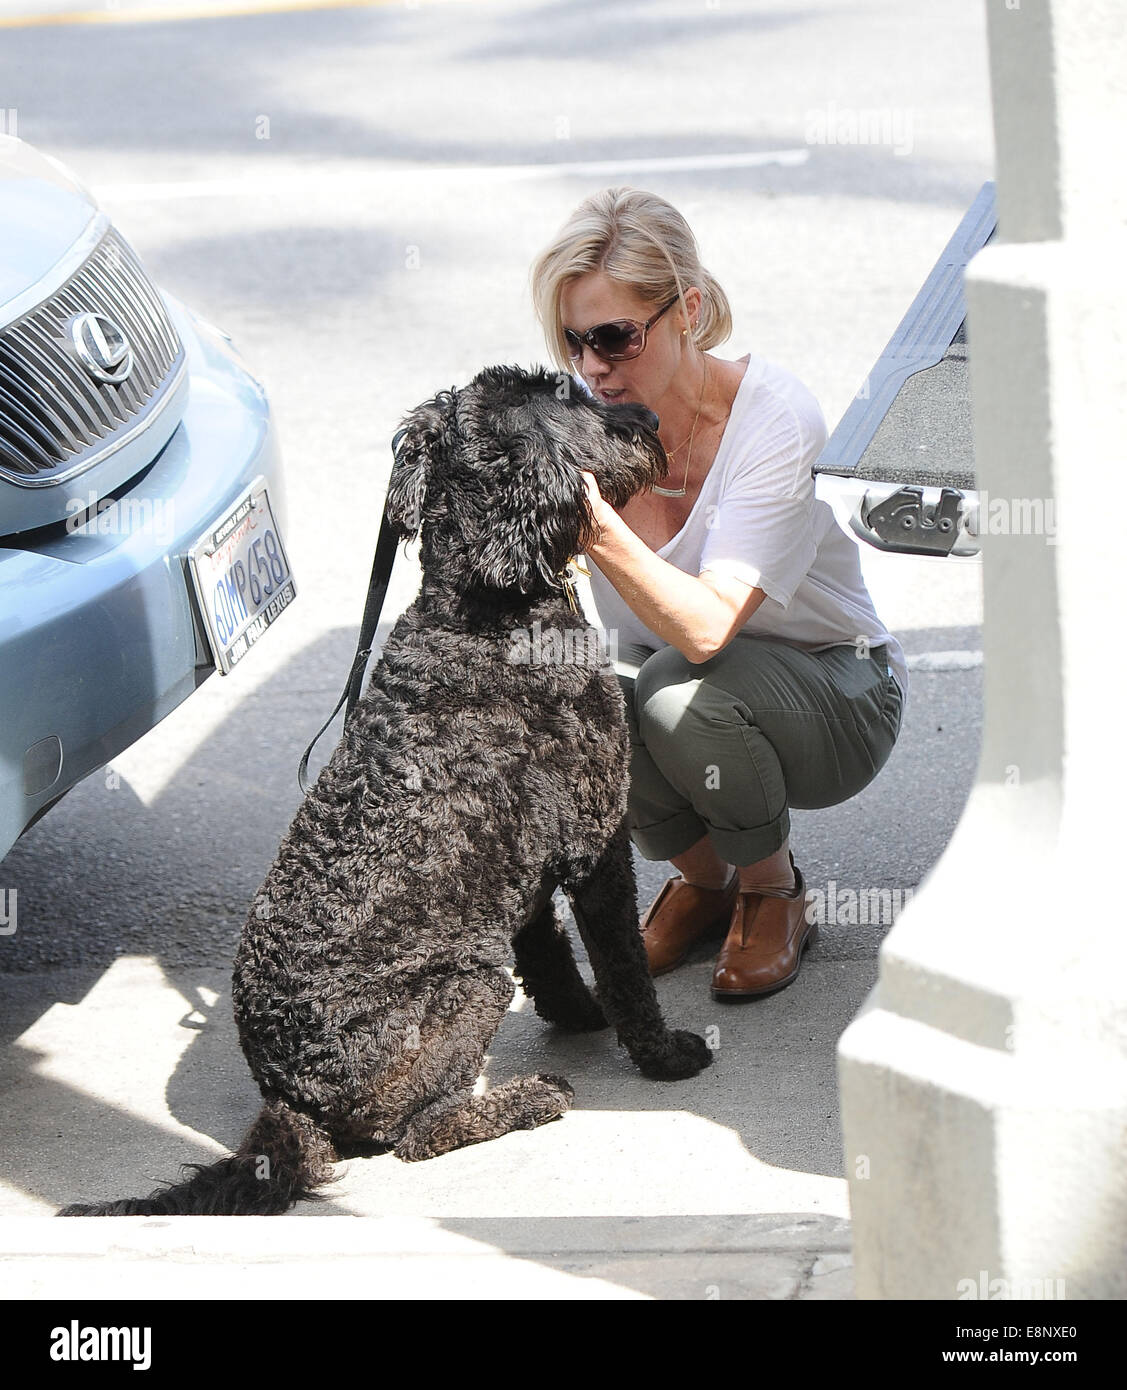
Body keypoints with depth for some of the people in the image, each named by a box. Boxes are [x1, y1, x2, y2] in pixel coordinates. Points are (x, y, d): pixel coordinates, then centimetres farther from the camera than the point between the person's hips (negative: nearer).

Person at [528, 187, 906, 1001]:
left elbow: (707, 628, -38)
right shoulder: (583, 414, -13)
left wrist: (595, 526, -51)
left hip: (836, 700, -4)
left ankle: (773, 890, -4)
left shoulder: (774, 417, -27)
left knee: (679, 690, -35)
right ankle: (702, 879, 3)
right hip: (668, 679, 4)